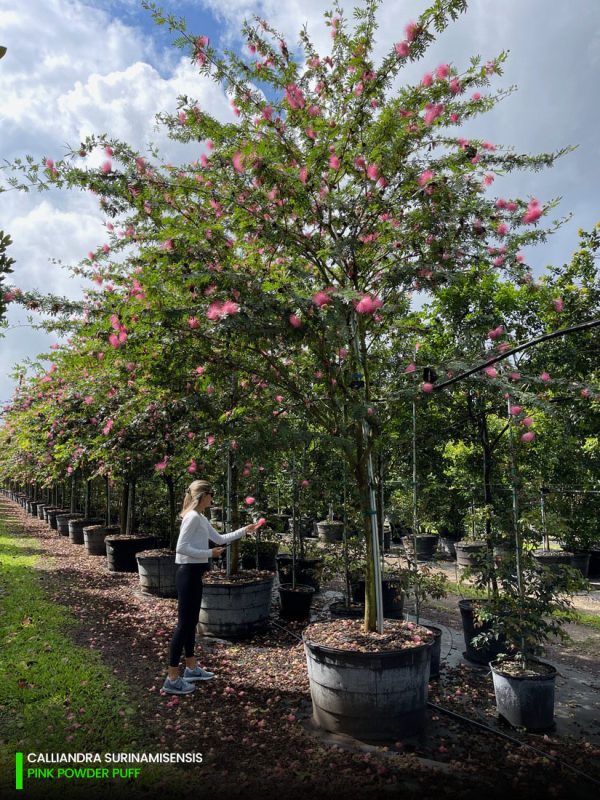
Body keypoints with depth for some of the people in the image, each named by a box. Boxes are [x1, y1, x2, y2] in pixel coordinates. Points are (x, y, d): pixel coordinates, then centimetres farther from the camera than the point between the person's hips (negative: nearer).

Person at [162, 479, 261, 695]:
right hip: (188, 573, -10)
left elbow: (220, 538, 22)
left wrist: (245, 530, 20)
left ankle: (191, 668, 29)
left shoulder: (201, 518, 14)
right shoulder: (193, 517, -17)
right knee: (184, 623, -4)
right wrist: (209, 553, -17)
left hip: (194, 573, 10)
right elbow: (181, 548, -22)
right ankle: (172, 679, 4)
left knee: (191, 622, 17)